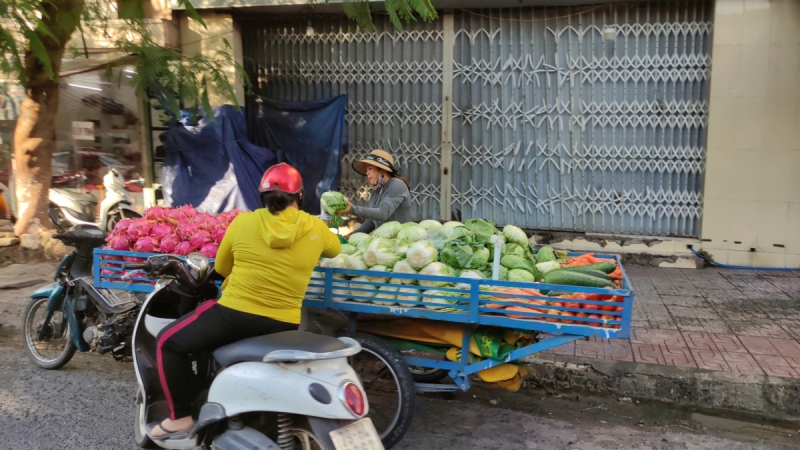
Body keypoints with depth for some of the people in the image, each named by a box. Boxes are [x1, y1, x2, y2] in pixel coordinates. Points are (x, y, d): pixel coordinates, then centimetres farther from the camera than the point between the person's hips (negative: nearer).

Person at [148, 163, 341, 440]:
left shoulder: (243, 222, -2)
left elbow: (221, 267, 11)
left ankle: (180, 418, 17)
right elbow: (335, 249, 21)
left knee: (168, 343, 18)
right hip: (283, 325, 3)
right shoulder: (315, 228, -1)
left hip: (235, 313, -2)